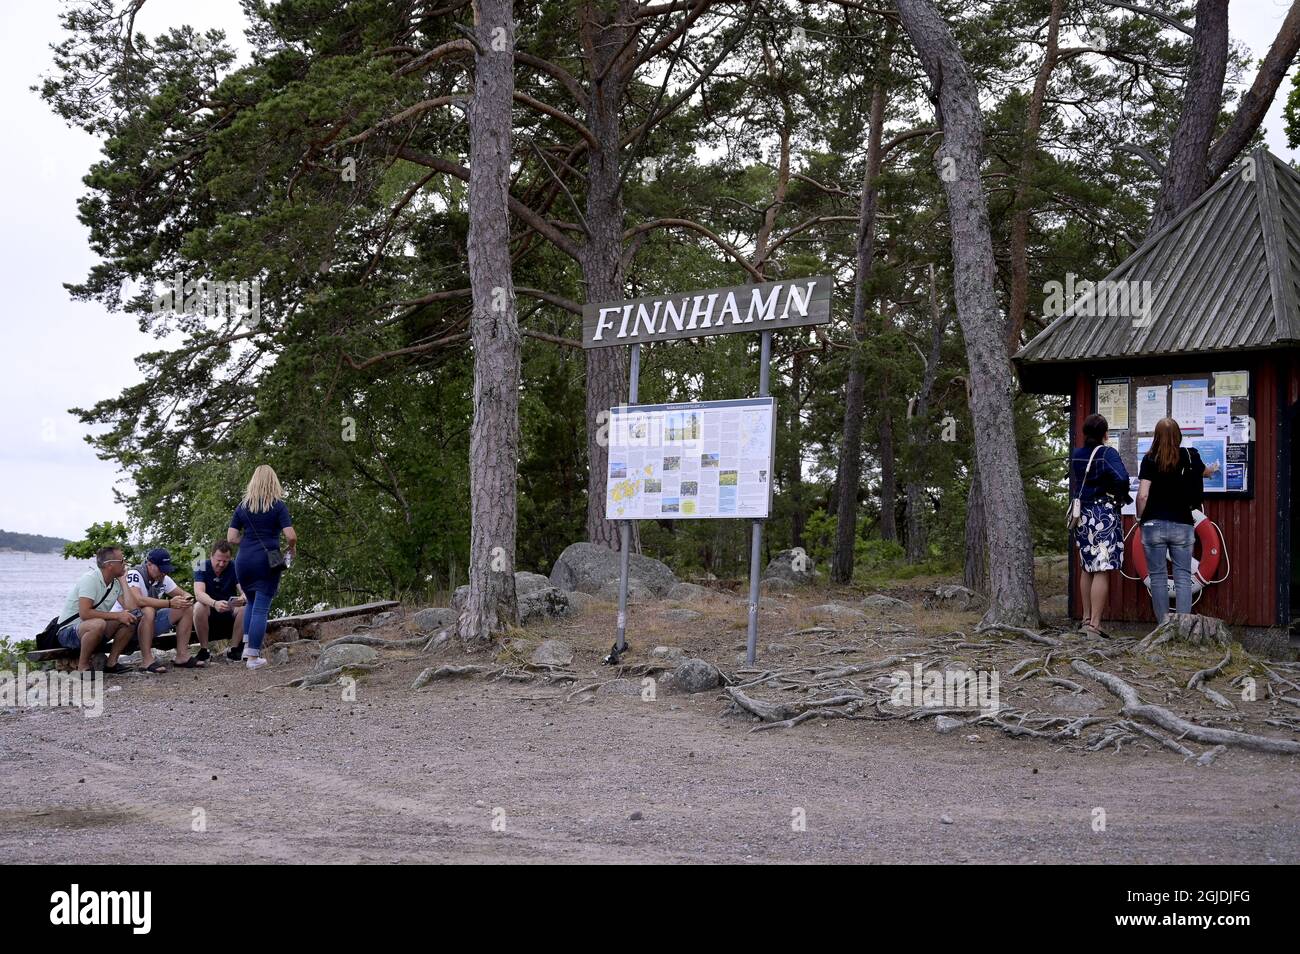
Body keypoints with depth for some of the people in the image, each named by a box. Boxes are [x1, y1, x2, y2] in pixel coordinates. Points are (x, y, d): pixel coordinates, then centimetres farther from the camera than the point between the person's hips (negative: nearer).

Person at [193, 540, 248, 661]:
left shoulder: (235, 568, -9)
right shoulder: (202, 568, -14)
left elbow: (244, 591, -19)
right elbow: (198, 593, -29)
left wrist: (242, 599, -45)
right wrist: (215, 603, -50)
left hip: (229, 612, 2)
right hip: (209, 610, -2)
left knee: (245, 608, -28)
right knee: (199, 607, -34)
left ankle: (233, 650, -15)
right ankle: (203, 650, -21)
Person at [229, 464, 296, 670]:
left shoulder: (242, 506, 8)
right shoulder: (278, 506, -3)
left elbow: (231, 537, 5)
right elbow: (290, 536, -11)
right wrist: (292, 549, 9)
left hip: (244, 561, 4)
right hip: (267, 561, -4)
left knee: (252, 602, 24)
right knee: (261, 607, -1)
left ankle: (247, 645, 14)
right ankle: (253, 657, -3)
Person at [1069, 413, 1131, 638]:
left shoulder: (1076, 455, 7)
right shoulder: (1107, 453, -12)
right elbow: (1122, 478, -24)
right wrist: (1122, 496, -8)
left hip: (1082, 515, 7)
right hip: (1105, 515, -7)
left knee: (1087, 568, 19)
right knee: (1102, 571, -7)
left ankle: (1087, 618, 27)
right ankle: (1094, 624, -12)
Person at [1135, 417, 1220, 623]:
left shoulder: (1150, 459, -4)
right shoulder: (1190, 456, 2)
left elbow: (1143, 495, -9)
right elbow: (1204, 472, 25)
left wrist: (1140, 517, 8)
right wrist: (1213, 469, 49)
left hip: (1154, 525, -1)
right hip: (1182, 525, 1)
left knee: (1158, 577, 5)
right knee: (1183, 577, 3)